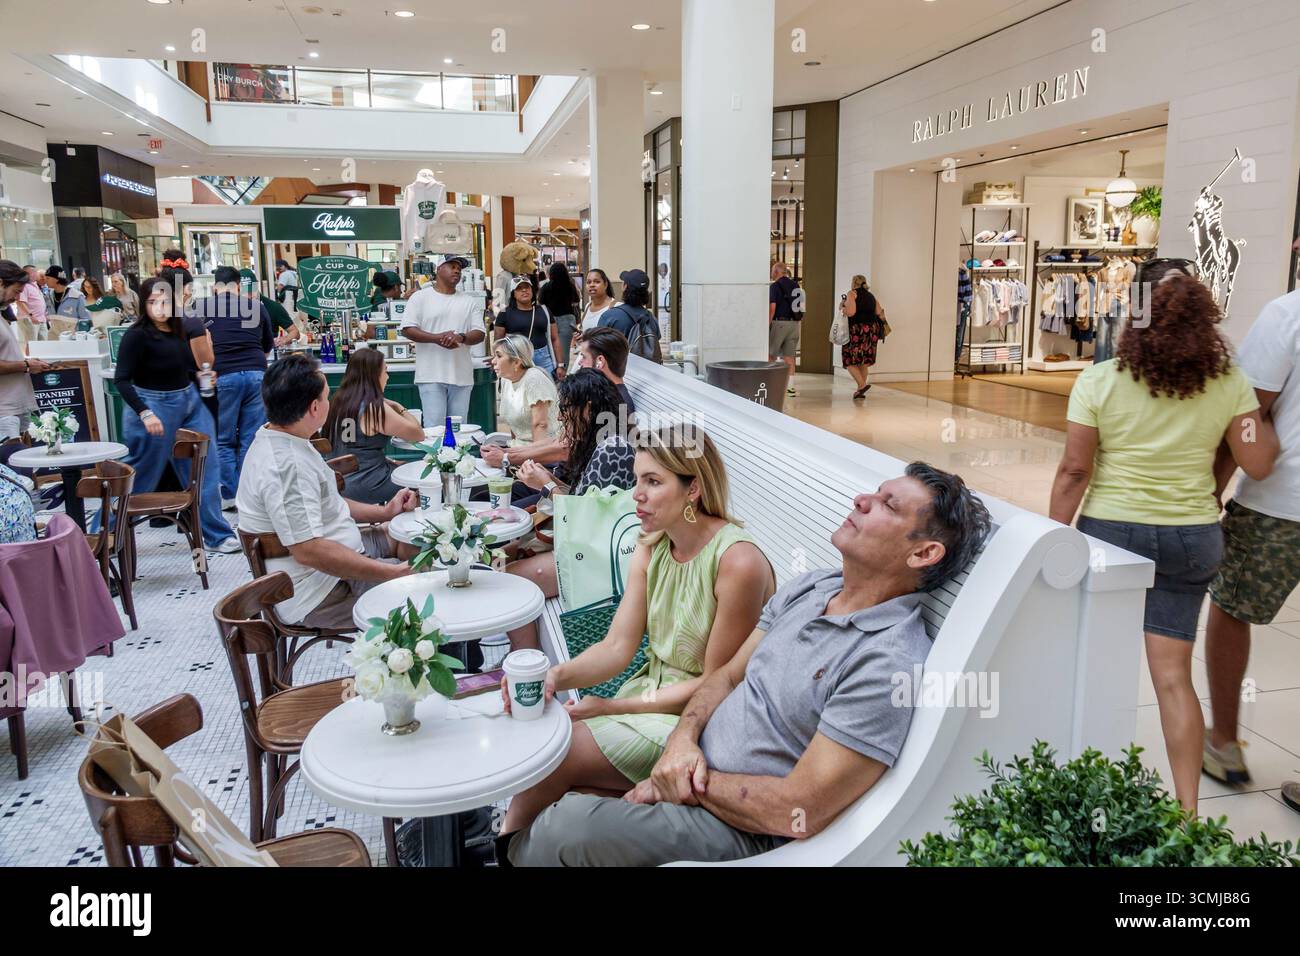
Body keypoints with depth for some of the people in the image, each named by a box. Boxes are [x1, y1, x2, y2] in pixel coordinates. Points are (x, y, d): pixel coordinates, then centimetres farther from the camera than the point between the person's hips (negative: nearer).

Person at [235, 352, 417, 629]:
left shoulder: (275, 439, 7)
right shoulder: (286, 466, -27)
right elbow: (309, 551, -31)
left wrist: (384, 512, 11)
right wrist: (394, 573, -29)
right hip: (317, 596, -11)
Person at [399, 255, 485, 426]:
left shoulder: (470, 301, 14)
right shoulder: (420, 297, 6)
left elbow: (480, 334, 8)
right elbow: (407, 329, -2)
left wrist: (461, 337, -14)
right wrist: (437, 338, -16)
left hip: (461, 375, 3)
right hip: (431, 375, -3)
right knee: (434, 427, -8)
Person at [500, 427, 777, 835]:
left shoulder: (738, 562, -24)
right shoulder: (651, 546, -1)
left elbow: (715, 683, -17)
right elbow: (617, 647, -5)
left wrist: (613, 707, -16)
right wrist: (559, 675, -26)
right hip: (651, 690, 6)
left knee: (555, 758, -14)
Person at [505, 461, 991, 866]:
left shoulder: (889, 662, -25)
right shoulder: (807, 588, 1)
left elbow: (799, 812, -25)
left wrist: (694, 786, -14)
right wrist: (684, 737, -10)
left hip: (745, 826, -7)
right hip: (693, 757, 8)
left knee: (568, 828, -20)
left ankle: (517, 848, 12)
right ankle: (513, 839, 31)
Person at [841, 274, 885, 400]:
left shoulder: (852, 293, -1)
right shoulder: (871, 296, 18)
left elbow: (850, 312, -14)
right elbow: (880, 315, 12)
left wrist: (842, 307, 5)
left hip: (857, 329, -6)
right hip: (872, 330, 7)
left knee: (850, 361, 1)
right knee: (864, 362, 14)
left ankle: (862, 385, -15)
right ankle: (860, 390, 16)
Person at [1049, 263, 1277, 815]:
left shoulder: (1099, 382, -11)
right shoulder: (1229, 382, -5)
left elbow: (1074, 472, -11)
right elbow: (1258, 464, -3)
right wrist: (1264, 413, 15)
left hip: (1110, 530, -1)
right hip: (1192, 537, 2)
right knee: (1173, 672, 8)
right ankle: (1187, 808, 10)